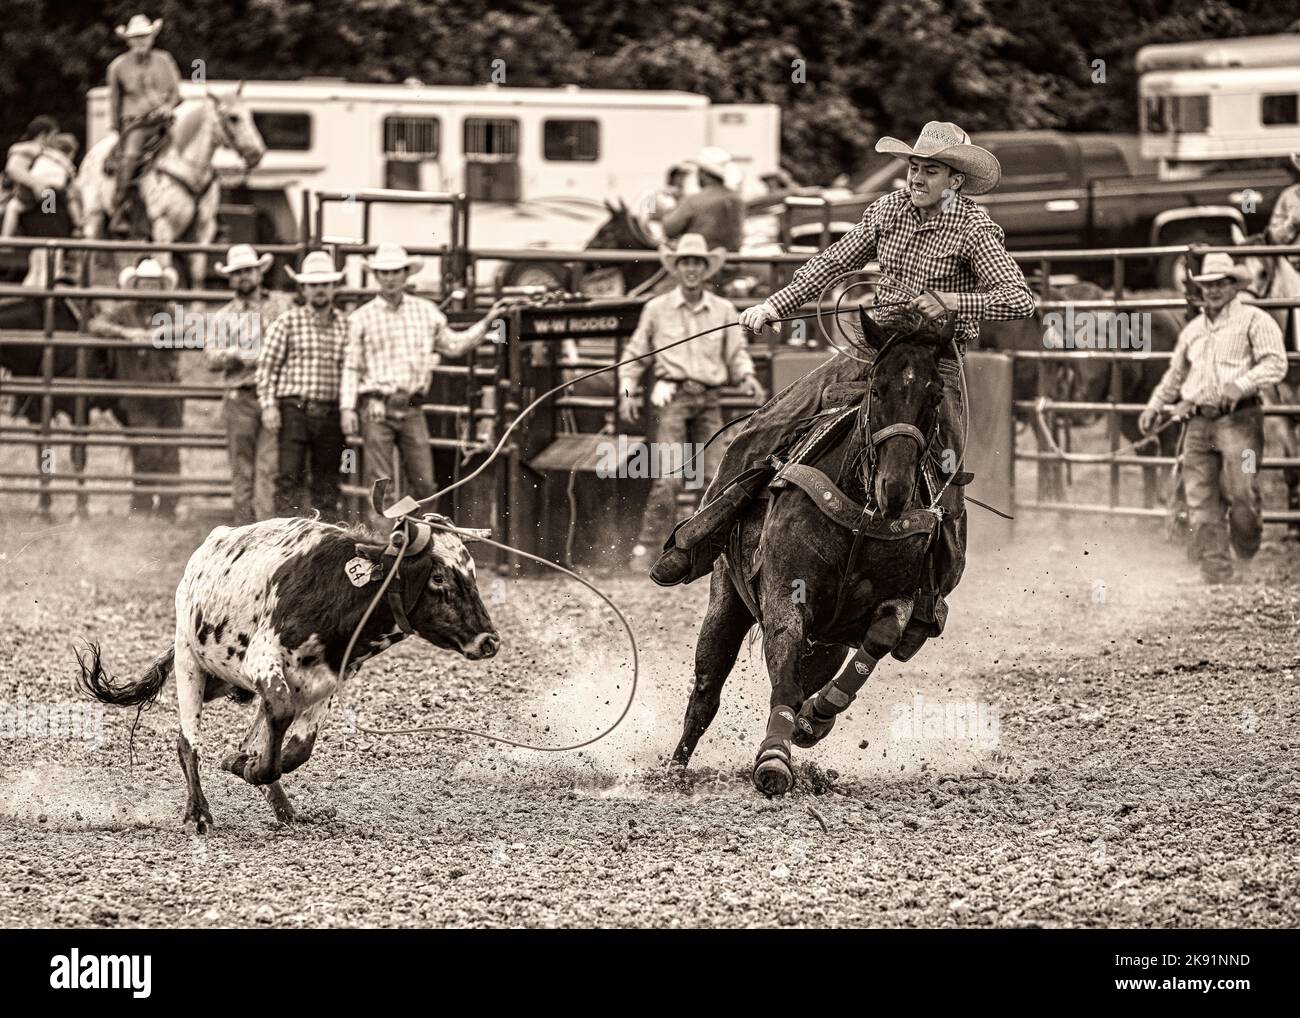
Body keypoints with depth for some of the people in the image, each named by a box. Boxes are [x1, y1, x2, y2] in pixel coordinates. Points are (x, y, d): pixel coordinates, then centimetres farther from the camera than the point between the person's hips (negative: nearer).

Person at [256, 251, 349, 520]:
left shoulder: (345, 325, 11)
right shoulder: (288, 322, 2)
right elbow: (267, 366, 0)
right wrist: (268, 405, -8)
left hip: (331, 413, 3)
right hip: (294, 409, -3)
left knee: (327, 479, 7)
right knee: (289, 477, -7)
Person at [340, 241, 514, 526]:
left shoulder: (426, 311, 12)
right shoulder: (362, 318, 3)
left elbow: (454, 345, 22)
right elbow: (351, 366, 2)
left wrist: (486, 322, 15)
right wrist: (347, 407, -6)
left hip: (411, 408, 3)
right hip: (377, 407, -3)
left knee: (424, 484, 1)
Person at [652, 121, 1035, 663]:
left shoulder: (973, 228, -11)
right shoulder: (888, 210, 5)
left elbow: (1020, 300, -18)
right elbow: (834, 261, 15)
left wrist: (952, 301, -30)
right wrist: (777, 304, 8)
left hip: (935, 365, -4)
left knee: (940, 494, -12)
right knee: (770, 425, -8)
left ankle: (925, 609, 12)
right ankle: (695, 545, -2)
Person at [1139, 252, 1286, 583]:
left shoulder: (1254, 320, 2)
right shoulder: (1193, 329, 20)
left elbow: (1275, 364, -8)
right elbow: (1175, 373, 32)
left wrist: (1241, 385, -21)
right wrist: (1155, 406, 22)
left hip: (1238, 419, -5)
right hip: (1198, 422, 6)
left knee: (1241, 494, -13)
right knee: (1201, 502, -2)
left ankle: (1249, 564, 10)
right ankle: (1216, 573, -1)